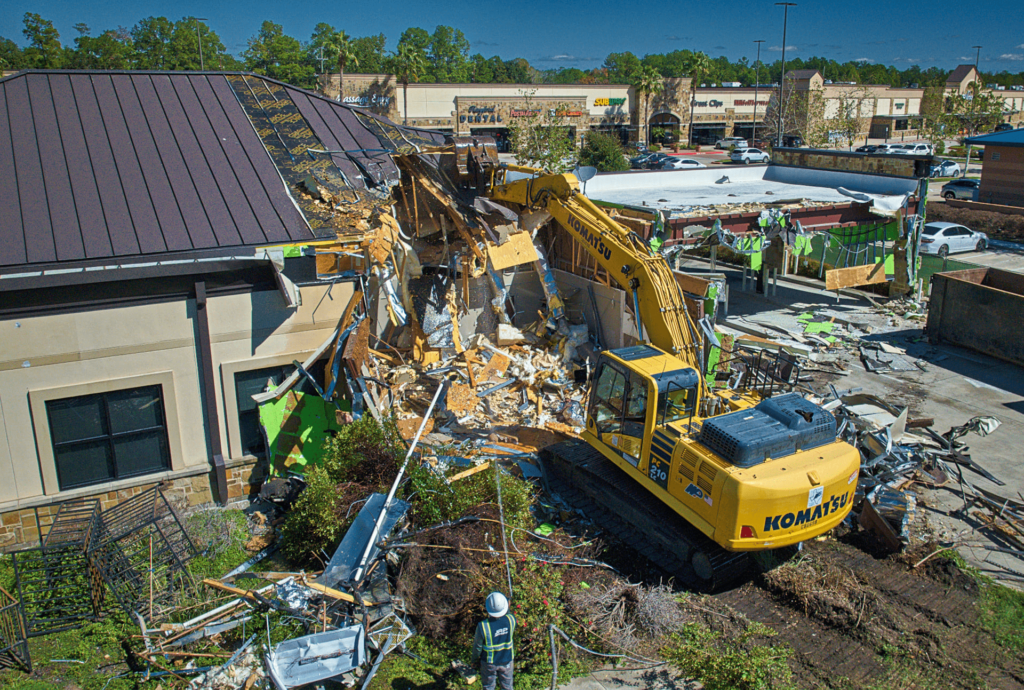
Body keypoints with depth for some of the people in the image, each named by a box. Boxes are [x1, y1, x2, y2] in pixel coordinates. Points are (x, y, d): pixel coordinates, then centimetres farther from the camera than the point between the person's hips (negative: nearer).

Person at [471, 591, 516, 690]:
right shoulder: (511, 619, -25)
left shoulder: (482, 626, -32)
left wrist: (474, 659, 5)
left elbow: (478, 646, -15)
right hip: (506, 660, 2)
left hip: (489, 662, -2)